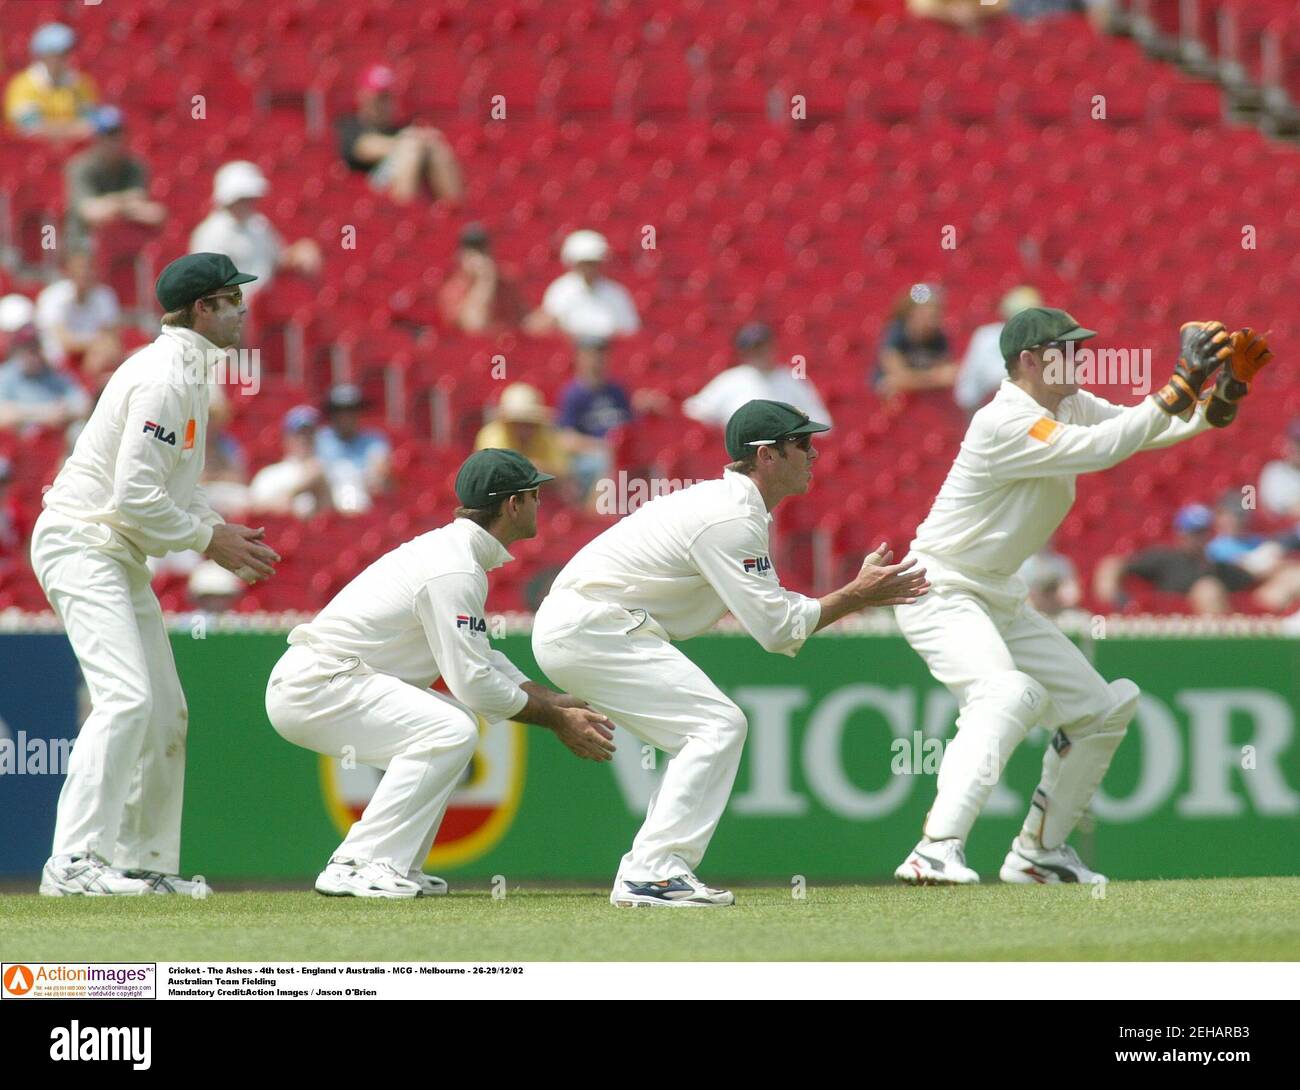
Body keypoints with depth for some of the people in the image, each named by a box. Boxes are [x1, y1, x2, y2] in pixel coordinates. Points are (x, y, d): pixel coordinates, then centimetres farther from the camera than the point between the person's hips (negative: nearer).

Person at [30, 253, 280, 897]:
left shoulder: (188, 372, 15)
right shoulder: (163, 377, -18)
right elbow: (136, 497, -24)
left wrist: (219, 532, 8)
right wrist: (209, 539, -13)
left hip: (119, 556, 11)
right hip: (82, 546, -11)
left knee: (165, 710, 12)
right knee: (127, 697, -22)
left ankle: (145, 863, 18)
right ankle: (74, 862, -27)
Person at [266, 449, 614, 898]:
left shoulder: (447, 550, 16)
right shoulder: (455, 571, -17)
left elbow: (483, 661, 21)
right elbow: (475, 683, -20)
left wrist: (565, 706, 13)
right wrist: (555, 719, -8)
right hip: (312, 687, -11)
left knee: (455, 722, 18)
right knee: (452, 730, -22)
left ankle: (399, 866, 12)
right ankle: (357, 867, -22)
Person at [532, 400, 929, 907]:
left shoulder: (729, 504, 17)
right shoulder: (733, 518, -16)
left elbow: (766, 605, 19)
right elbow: (775, 629, -17)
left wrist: (861, 594, 10)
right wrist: (857, 596, -9)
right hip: (591, 628, -11)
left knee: (704, 734, 13)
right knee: (718, 725, -14)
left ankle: (645, 874, 10)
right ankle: (654, 874, -19)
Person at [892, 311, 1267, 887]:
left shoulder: (1071, 407, 5)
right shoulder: (1003, 423, -24)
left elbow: (1155, 430, 5)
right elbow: (1102, 449, -31)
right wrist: (1181, 385, -30)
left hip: (1000, 600, 10)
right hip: (940, 595, -10)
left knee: (1102, 708, 12)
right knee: (1009, 692, -35)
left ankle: (1037, 851, 20)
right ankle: (936, 850, -44)